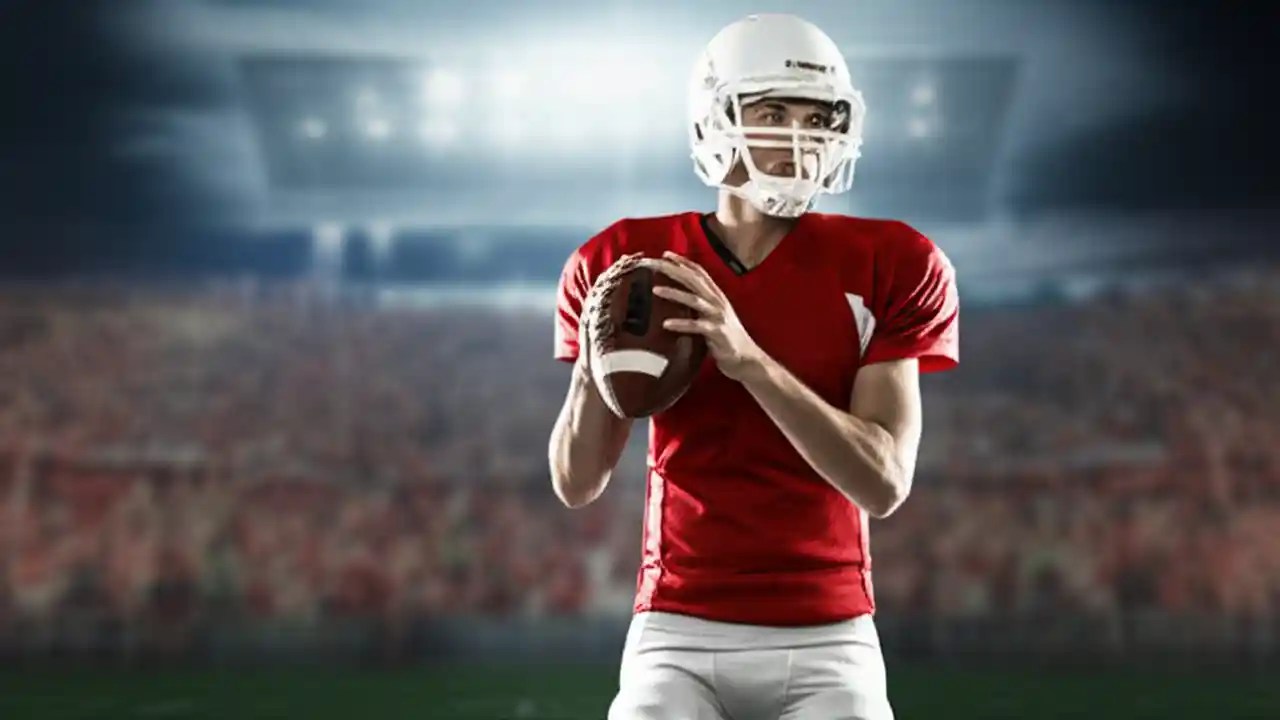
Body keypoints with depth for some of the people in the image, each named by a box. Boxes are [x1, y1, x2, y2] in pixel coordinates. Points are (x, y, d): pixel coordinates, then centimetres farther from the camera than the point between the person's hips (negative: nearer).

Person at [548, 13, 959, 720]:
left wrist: (747, 357, -25)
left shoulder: (886, 269, -3)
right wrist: (595, 368, -16)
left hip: (827, 642, 0)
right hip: (678, 635, 1)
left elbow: (883, 483, -13)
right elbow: (576, 485, 4)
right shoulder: (630, 265, 1)